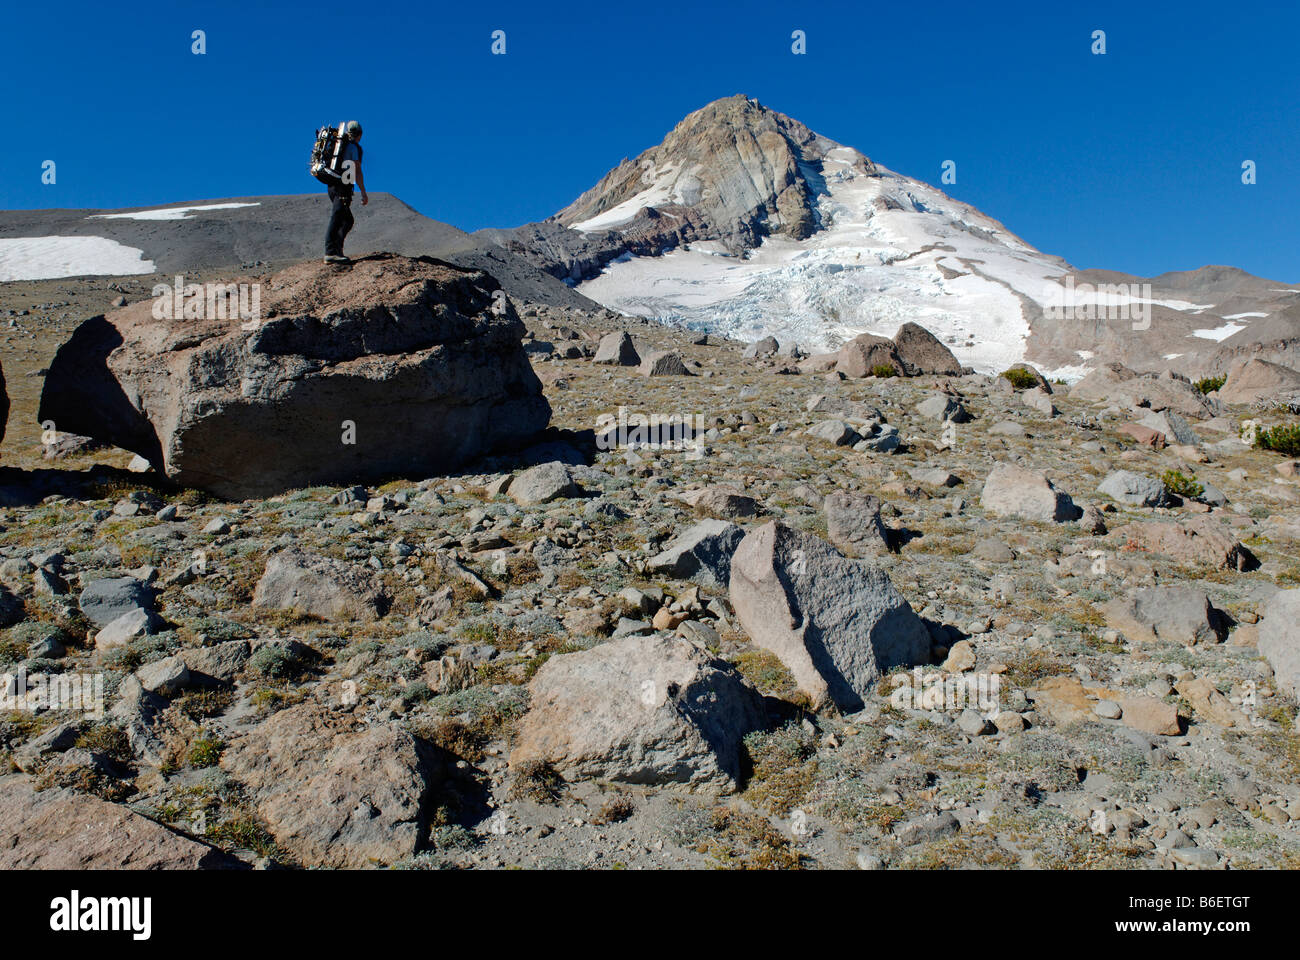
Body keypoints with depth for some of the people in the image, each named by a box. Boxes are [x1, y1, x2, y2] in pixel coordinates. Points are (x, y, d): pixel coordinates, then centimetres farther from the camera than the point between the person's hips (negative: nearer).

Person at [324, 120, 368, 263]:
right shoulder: (354, 147, -3)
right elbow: (357, 172, -11)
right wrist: (364, 193, -12)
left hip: (332, 186, 9)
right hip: (343, 187, -9)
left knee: (348, 221, 14)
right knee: (337, 220, -15)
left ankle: (337, 250, 7)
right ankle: (331, 253, -22)